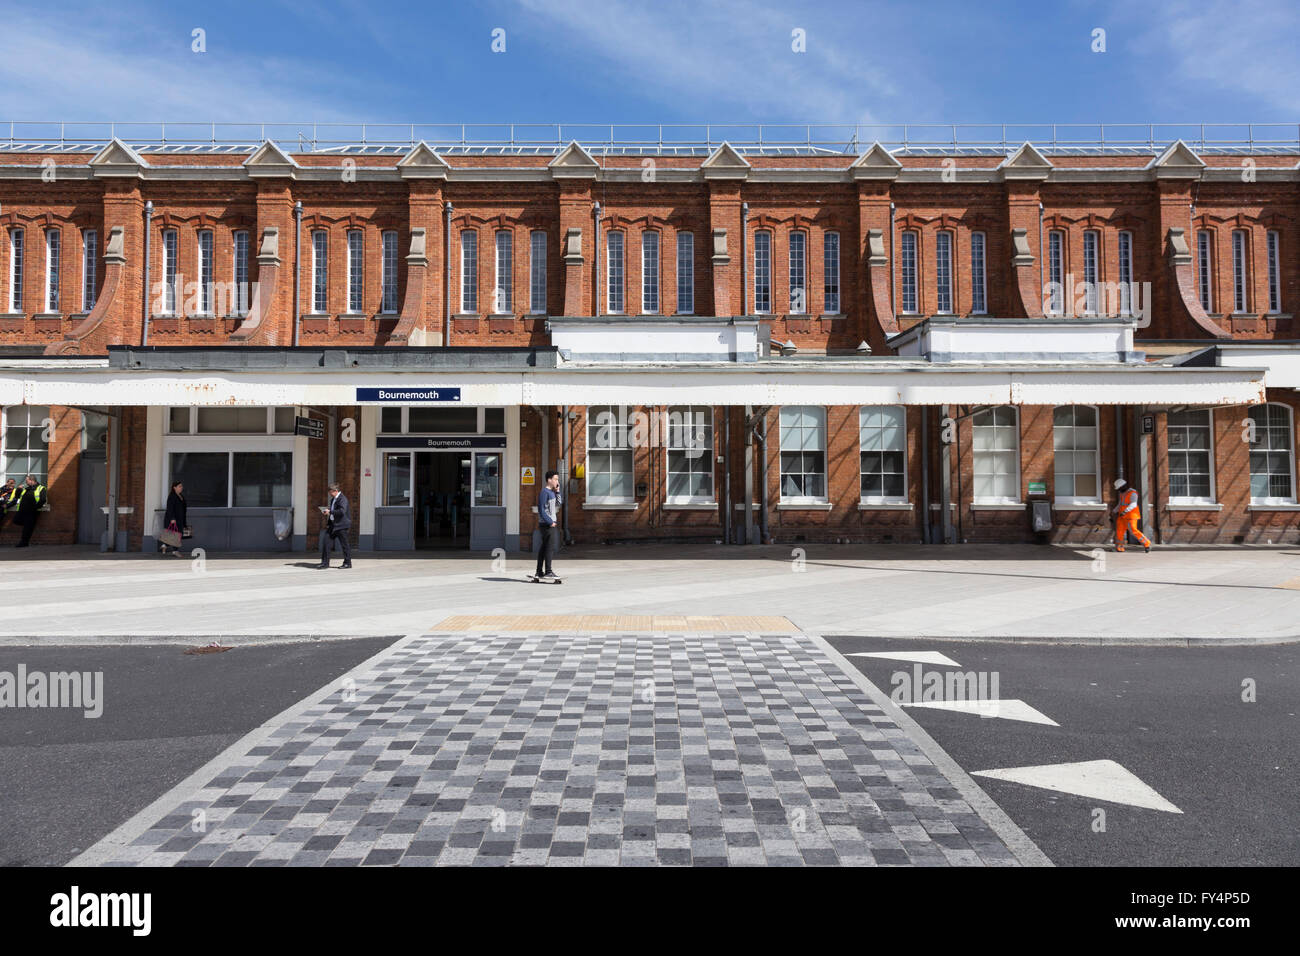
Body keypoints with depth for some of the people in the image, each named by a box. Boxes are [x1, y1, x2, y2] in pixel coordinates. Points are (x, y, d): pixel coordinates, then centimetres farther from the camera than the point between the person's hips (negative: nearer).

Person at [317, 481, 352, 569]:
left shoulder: (342, 499, -14)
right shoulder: (333, 499, 15)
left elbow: (342, 511, -26)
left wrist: (330, 511, -21)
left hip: (341, 525, -9)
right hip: (333, 525, 9)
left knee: (344, 544, 0)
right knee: (326, 541, 2)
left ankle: (347, 563, 11)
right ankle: (325, 562, 6)